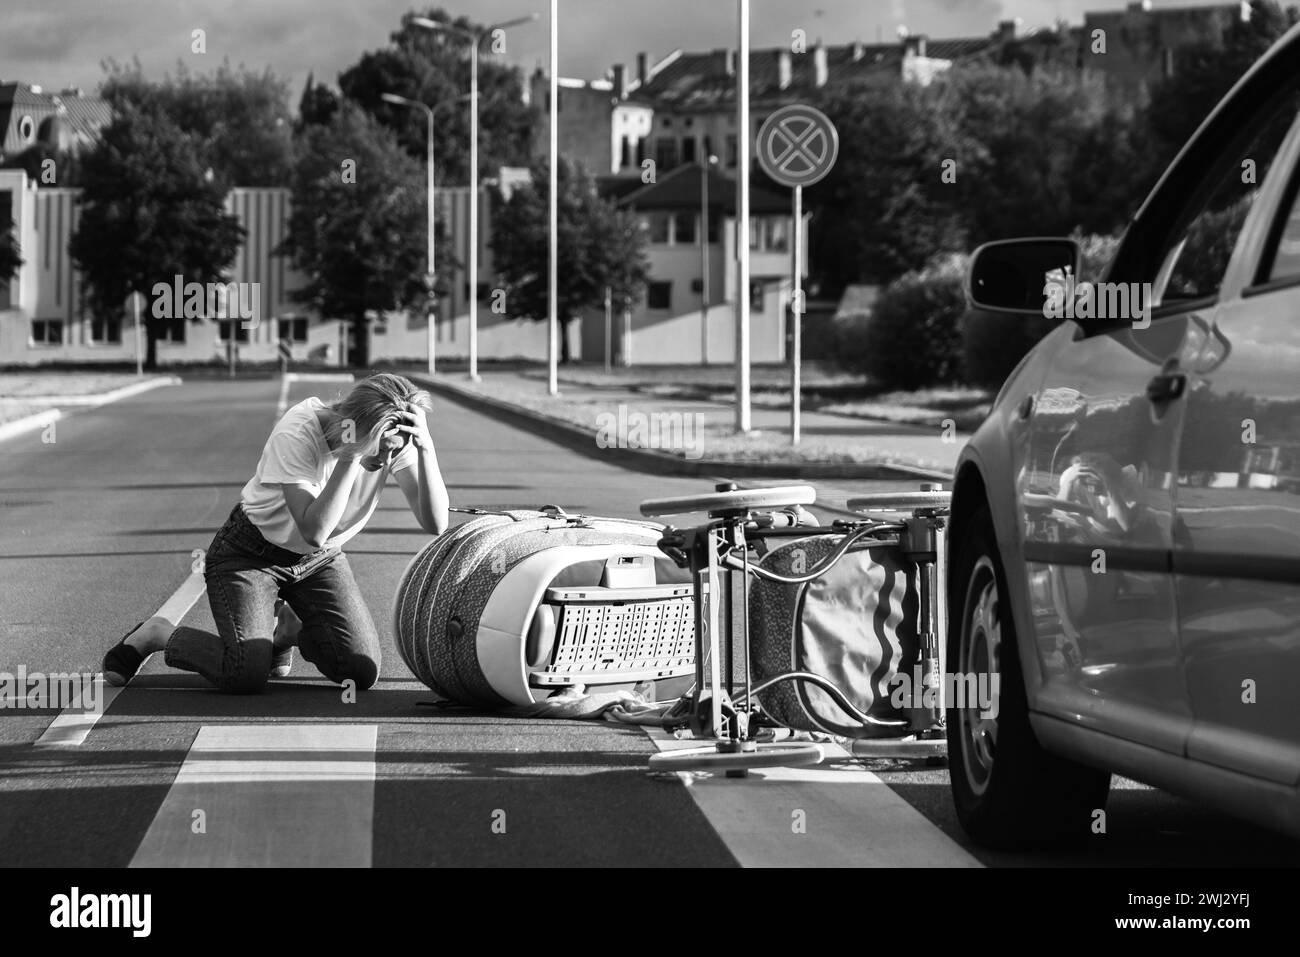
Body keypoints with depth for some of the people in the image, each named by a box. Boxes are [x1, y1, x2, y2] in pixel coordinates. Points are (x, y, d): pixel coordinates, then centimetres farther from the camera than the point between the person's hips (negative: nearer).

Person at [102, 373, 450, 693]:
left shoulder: (393, 438, -18)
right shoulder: (295, 435, -32)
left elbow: (436, 525, -24)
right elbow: (314, 531, -41)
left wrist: (426, 449, -37)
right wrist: (351, 456, -44)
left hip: (320, 559, 5)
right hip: (249, 554, -5)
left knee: (363, 672, -12)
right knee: (246, 676, -24)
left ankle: (286, 628, 19)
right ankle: (156, 636, 6)